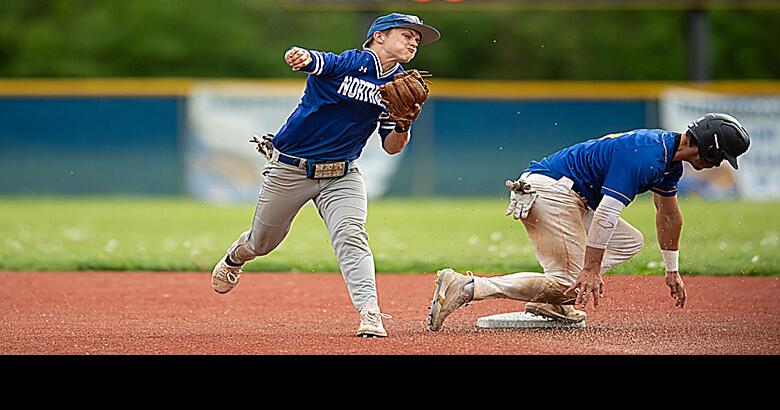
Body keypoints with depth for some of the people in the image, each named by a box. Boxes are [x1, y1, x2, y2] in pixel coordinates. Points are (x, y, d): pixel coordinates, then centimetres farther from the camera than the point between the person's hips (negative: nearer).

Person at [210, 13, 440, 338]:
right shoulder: (348, 63, -18)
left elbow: (391, 147, 6)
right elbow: (304, 59, -36)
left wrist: (403, 126, -17)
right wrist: (299, 57, -61)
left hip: (342, 176, 4)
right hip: (290, 170, -3)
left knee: (351, 235, -23)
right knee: (262, 242, 14)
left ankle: (369, 312, -32)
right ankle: (235, 258, 50)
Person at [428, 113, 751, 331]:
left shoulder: (670, 159, 12)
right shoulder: (644, 155, -21)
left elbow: (668, 213, 26)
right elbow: (606, 212, -27)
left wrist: (672, 271, 31)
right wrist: (592, 269, -26)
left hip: (568, 197, 10)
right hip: (549, 190, -10)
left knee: (629, 242, 14)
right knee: (568, 280, -13)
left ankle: (552, 302, 0)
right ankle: (466, 287, -22)